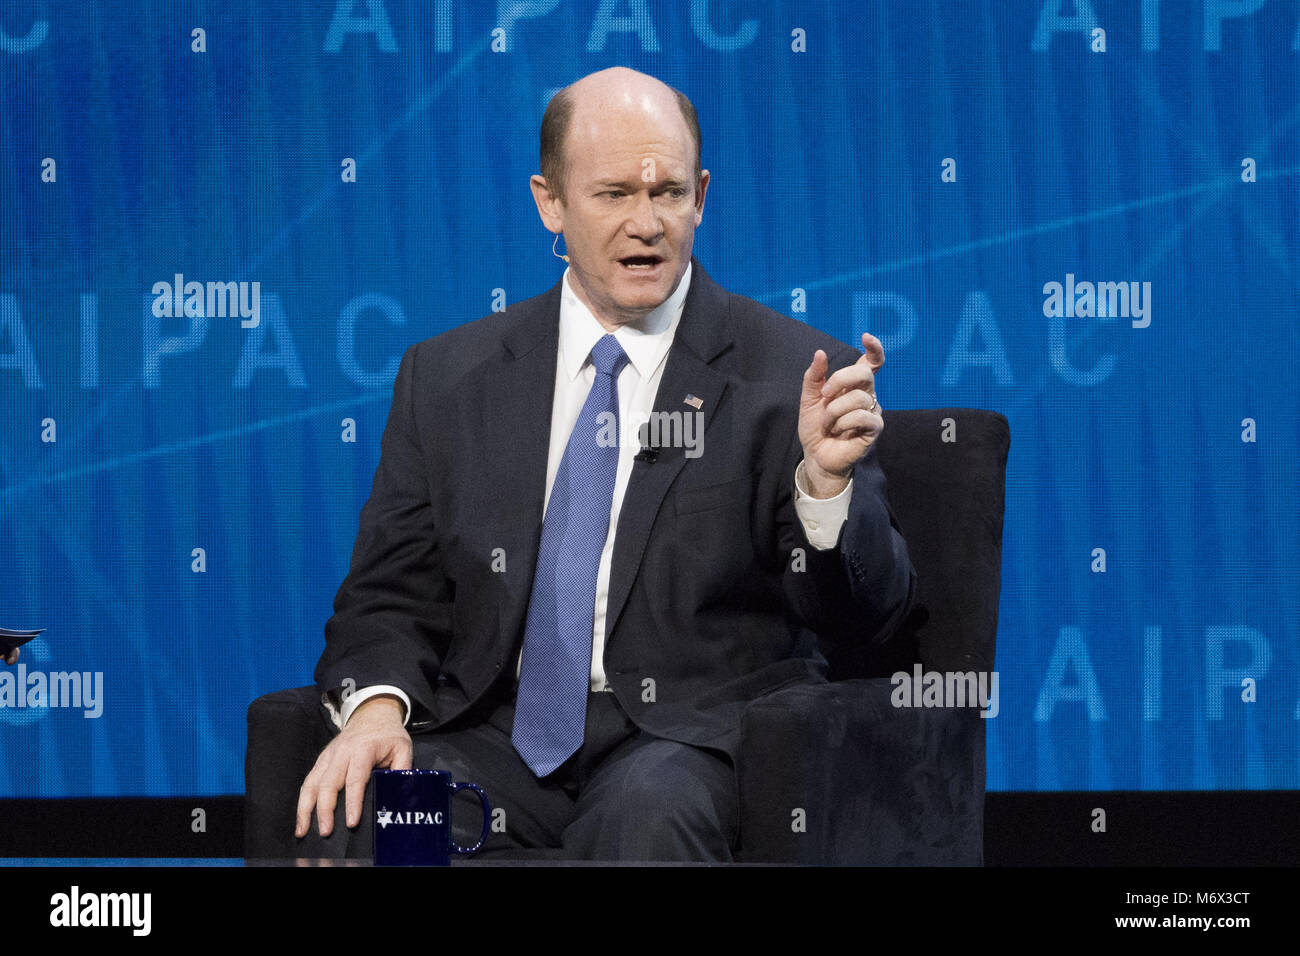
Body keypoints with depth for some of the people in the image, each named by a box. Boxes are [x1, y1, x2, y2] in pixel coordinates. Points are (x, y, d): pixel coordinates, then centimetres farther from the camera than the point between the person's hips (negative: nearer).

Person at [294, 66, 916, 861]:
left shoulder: (791, 374, 3)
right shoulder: (449, 378, 13)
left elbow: (866, 619, -2)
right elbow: (391, 596, 13)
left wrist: (826, 480, -22)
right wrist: (377, 704, -9)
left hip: (689, 741, -2)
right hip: (497, 733, 2)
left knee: (648, 812, -36)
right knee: (339, 816, -27)